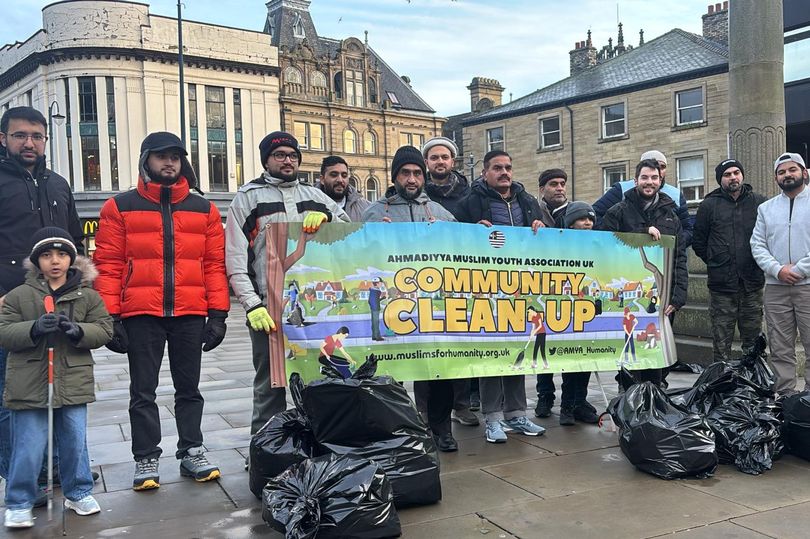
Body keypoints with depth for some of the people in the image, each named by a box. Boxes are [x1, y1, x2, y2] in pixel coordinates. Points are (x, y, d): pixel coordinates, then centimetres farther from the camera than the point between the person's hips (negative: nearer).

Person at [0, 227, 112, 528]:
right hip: (29, 387, -1)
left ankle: (78, 492, 29)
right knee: (28, 447, 4)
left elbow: (103, 330, 0)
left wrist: (77, 331, -19)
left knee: (75, 442, 11)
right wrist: (35, 328, -21)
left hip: (74, 385, 1)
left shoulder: (88, 296, 4)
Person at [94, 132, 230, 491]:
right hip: (141, 316, -1)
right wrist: (110, 317, -8)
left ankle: (192, 452, 22)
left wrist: (217, 314, 0)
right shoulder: (120, 207, 4)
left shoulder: (204, 209, 9)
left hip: (190, 316, 2)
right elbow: (108, 266, -1)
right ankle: (146, 459, 18)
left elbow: (214, 264, 6)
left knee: (189, 389, 11)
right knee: (143, 392, 7)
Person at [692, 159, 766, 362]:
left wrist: (758, 262, 6)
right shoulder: (709, 205, 3)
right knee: (722, 339, 4)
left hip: (753, 283, 1)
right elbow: (698, 242, 9)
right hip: (722, 284, -1)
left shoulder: (759, 202, 5)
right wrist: (716, 263, 7)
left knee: (753, 336, 9)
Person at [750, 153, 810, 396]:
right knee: (780, 349, 6)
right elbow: (757, 245, 7)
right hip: (775, 288, 3)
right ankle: (785, 394, 13)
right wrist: (777, 269, -8)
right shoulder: (766, 208, 15)